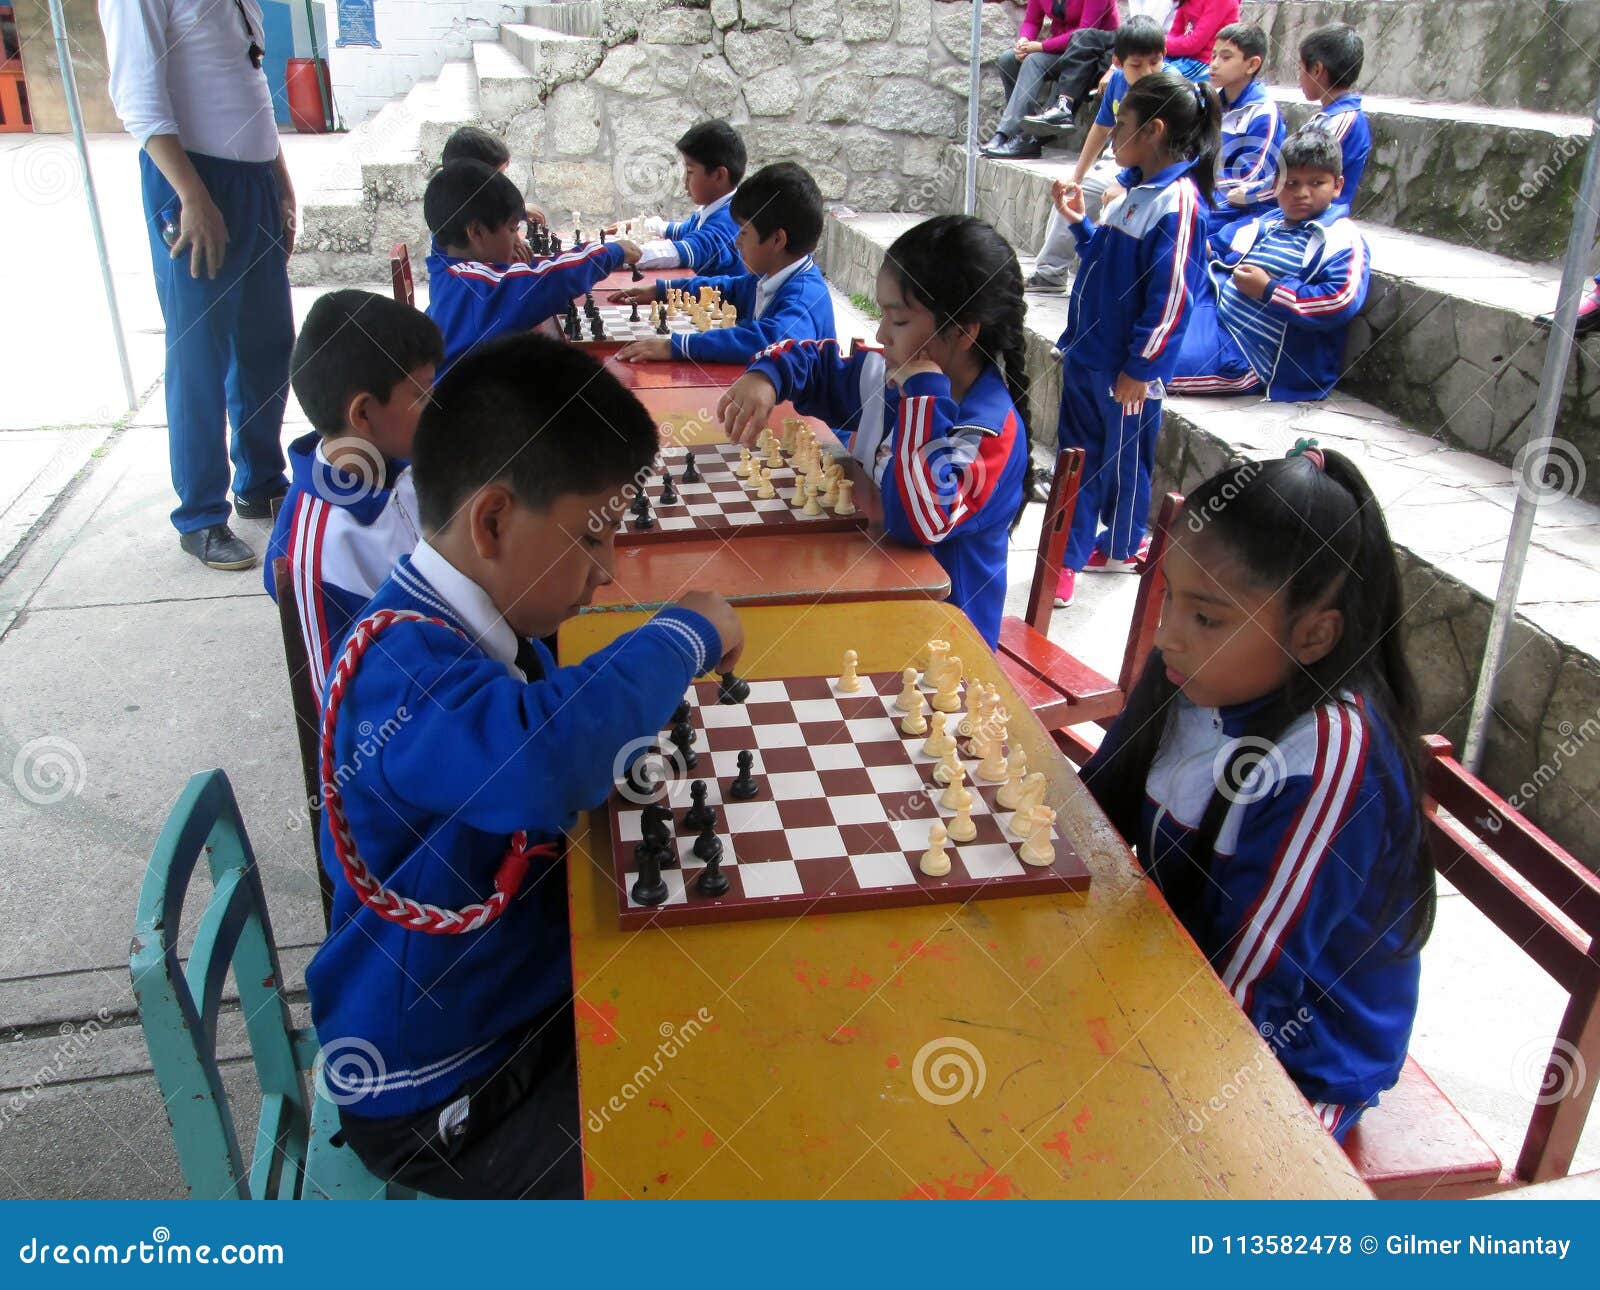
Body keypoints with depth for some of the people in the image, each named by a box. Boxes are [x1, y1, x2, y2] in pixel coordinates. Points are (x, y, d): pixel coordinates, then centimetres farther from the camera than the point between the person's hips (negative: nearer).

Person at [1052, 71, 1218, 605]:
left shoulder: (1178, 201, -19)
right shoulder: (1136, 192, 10)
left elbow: (1171, 295, -21)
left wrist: (1139, 368, -19)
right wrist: (1078, 223, 10)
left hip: (1127, 371, -9)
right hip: (1086, 355, 9)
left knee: (1124, 458, 10)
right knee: (1077, 456, 12)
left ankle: (1120, 546, 30)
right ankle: (1068, 557, 21)